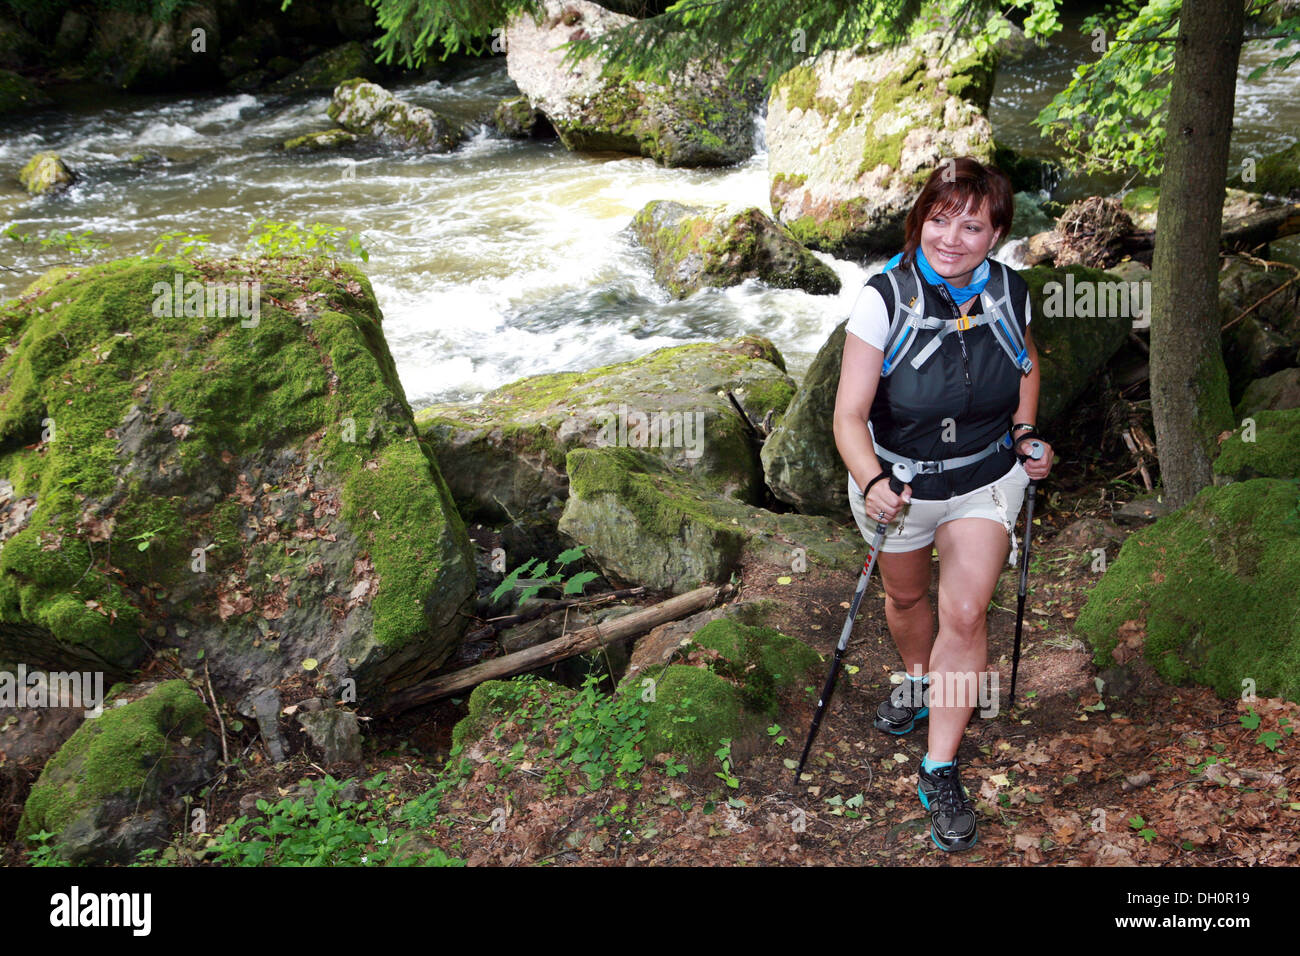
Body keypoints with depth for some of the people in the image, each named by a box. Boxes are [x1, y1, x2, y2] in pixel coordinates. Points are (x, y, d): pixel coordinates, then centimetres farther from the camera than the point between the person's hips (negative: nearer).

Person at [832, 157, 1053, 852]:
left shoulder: (1009, 292, -12)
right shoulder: (884, 299, -23)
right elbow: (849, 415, -24)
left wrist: (1024, 433, -3)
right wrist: (872, 483, -42)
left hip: (986, 480, 1)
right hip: (898, 480, -1)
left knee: (964, 614, -8)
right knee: (907, 596, 21)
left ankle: (940, 774, 4)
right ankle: (917, 678, 56)